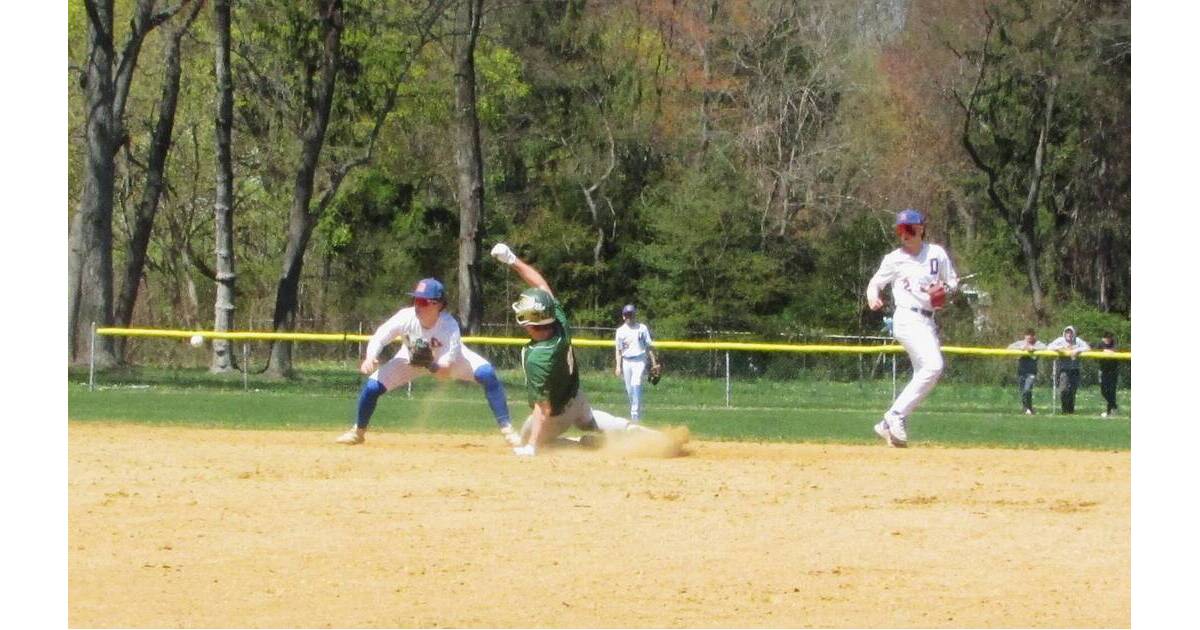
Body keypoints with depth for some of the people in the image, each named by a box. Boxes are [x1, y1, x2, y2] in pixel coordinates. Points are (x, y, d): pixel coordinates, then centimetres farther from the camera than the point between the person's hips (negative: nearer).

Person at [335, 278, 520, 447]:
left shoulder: (449, 326, -36)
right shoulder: (406, 318, -32)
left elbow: (446, 371, -35)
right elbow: (378, 338, -24)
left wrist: (430, 366, -56)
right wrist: (370, 358, -45)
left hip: (445, 360, -2)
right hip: (412, 357, 2)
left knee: (487, 374, -26)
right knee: (372, 385, -11)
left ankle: (506, 429, -17)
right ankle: (358, 431, 17)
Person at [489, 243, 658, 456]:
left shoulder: (538, 359, -42)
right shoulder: (560, 322, -25)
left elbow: (543, 409, -38)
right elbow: (541, 285, -10)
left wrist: (531, 446, -36)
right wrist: (513, 260, -8)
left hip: (556, 415, -7)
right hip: (576, 397, 7)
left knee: (526, 444, 19)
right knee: (588, 419, 38)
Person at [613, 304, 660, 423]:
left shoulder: (642, 328, 5)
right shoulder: (621, 331, 8)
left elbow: (649, 346, 7)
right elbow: (618, 350, 8)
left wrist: (654, 362, 2)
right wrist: (618, 366, -1)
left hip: (639, 360, -3)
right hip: (626, 361, 3)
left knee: (636, 385, -20)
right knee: (629, 389, 4)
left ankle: (635, 414, -23)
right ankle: (633, 415, 16)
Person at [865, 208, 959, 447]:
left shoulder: (937, 253, 6)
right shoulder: (894, 259, -2)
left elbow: (953, 280, 15)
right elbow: (875, 283, 4)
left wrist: (944, 288, -8)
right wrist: (873, 298, -18)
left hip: (928, 321, 7)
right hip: (908, 319, -7)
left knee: (923, 377, 8)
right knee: (933, 365, -23)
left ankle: (889, 426, 12)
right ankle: (896, 417, -21)